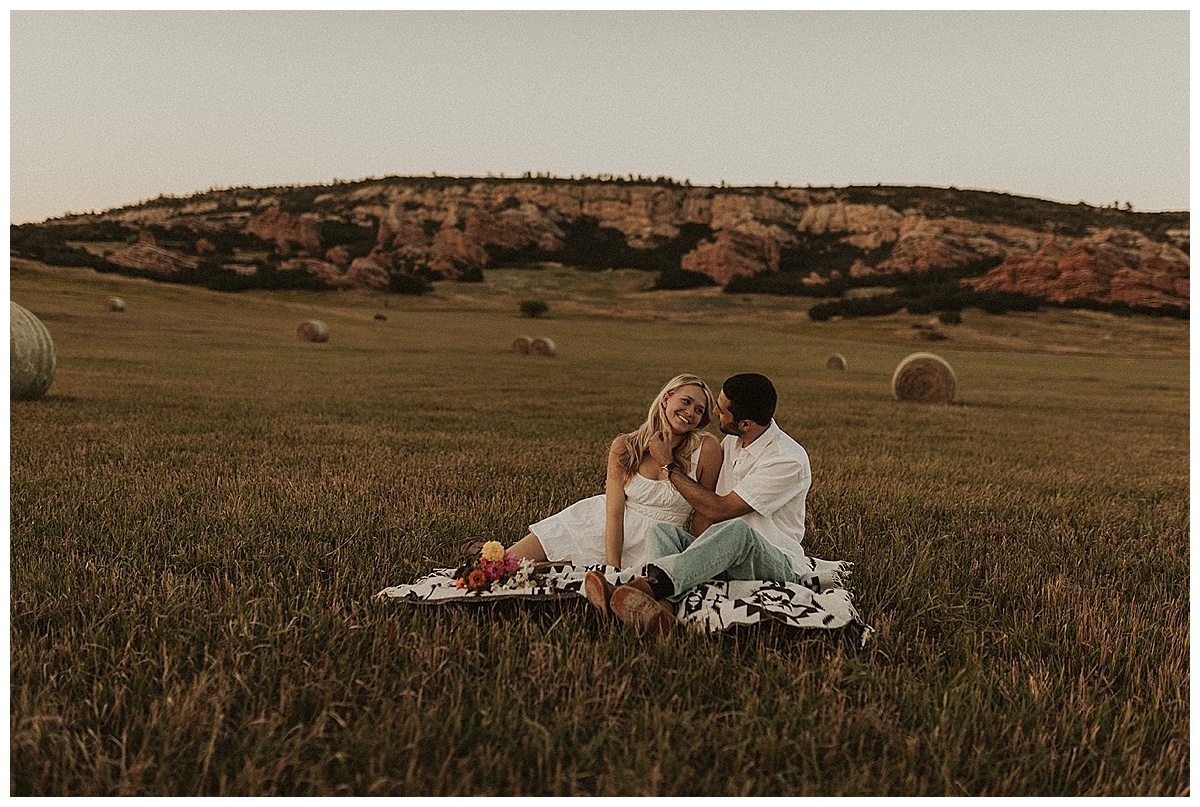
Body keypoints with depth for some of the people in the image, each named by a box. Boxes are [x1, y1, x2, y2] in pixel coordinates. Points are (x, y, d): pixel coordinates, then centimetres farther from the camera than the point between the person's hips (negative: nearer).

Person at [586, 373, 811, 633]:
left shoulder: (790, 461, -17)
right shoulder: (733, 441, 9)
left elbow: (718, 510, -19)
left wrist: (668, 466, -10)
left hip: (777, 566, -7)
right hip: (727, 555, 7)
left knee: (737, 529, -39)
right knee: (662, 530, -17)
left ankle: (649, 585, -56)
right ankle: (661, 606, -48)